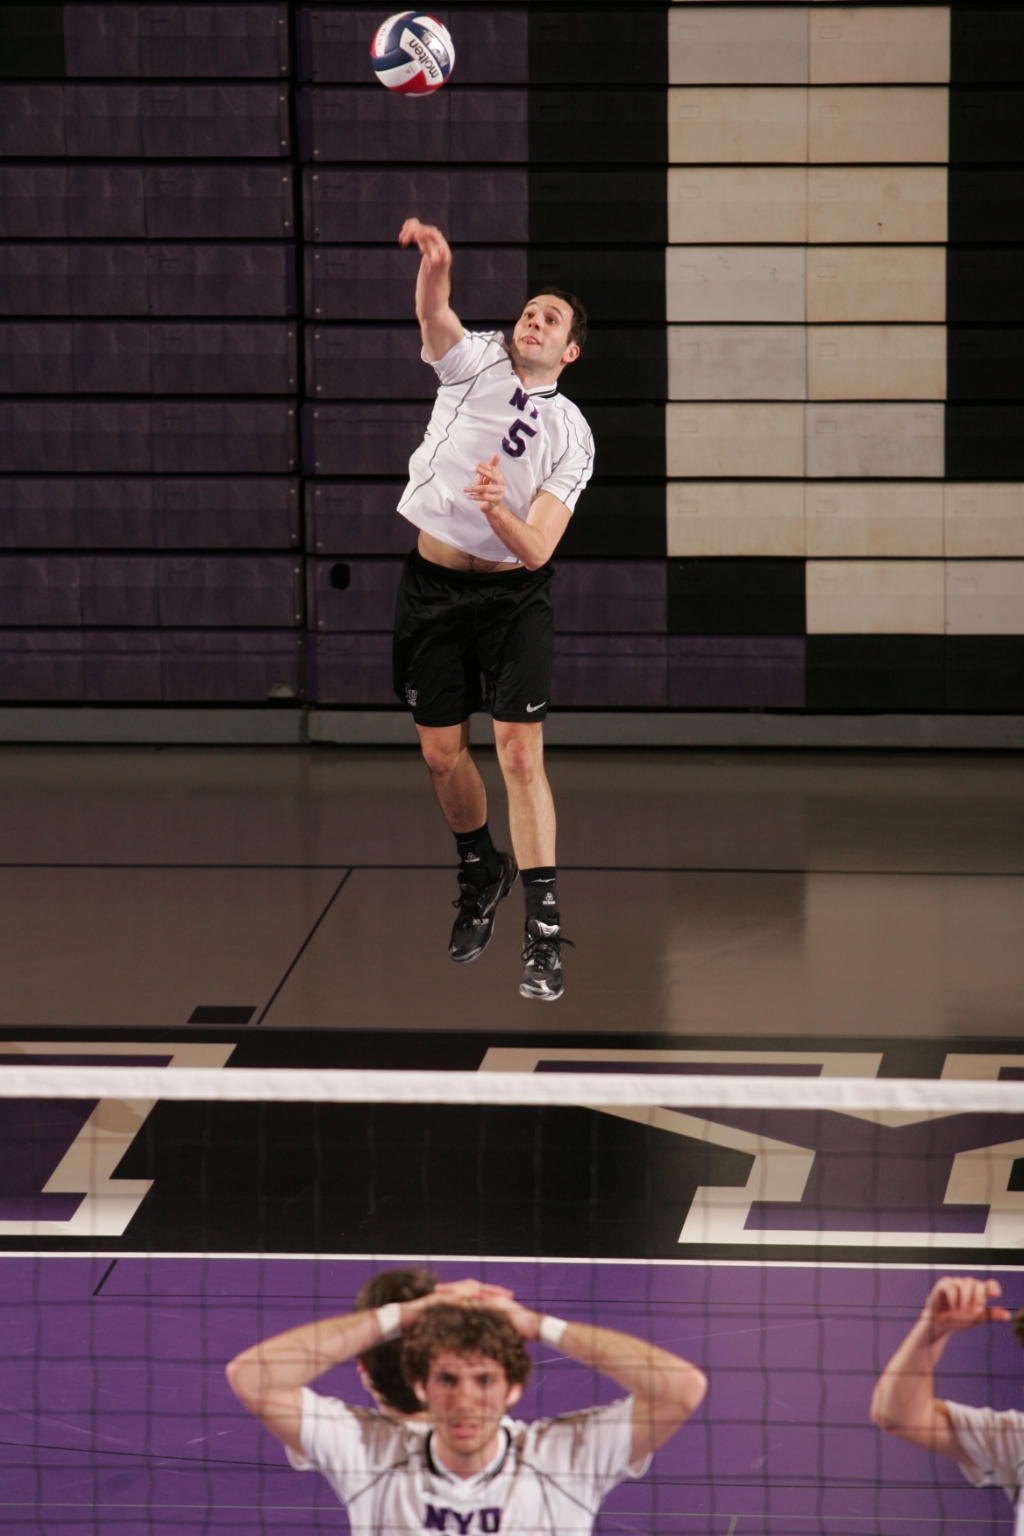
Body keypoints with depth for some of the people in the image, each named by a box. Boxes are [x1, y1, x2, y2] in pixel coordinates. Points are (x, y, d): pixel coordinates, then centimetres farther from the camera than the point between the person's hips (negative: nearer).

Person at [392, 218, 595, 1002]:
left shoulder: (571, 436, -5)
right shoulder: (475, 361, 0)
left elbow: (537, 549, -13)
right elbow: (434, 312, -23)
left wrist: (500, 511, -33)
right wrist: (434, 262, -45)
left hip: (513, 593, -2)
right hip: (433, 584, 2)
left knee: (520, 751, -14)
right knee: (443, 753, 7)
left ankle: (544, 926, -15)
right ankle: (483, 872, 35)